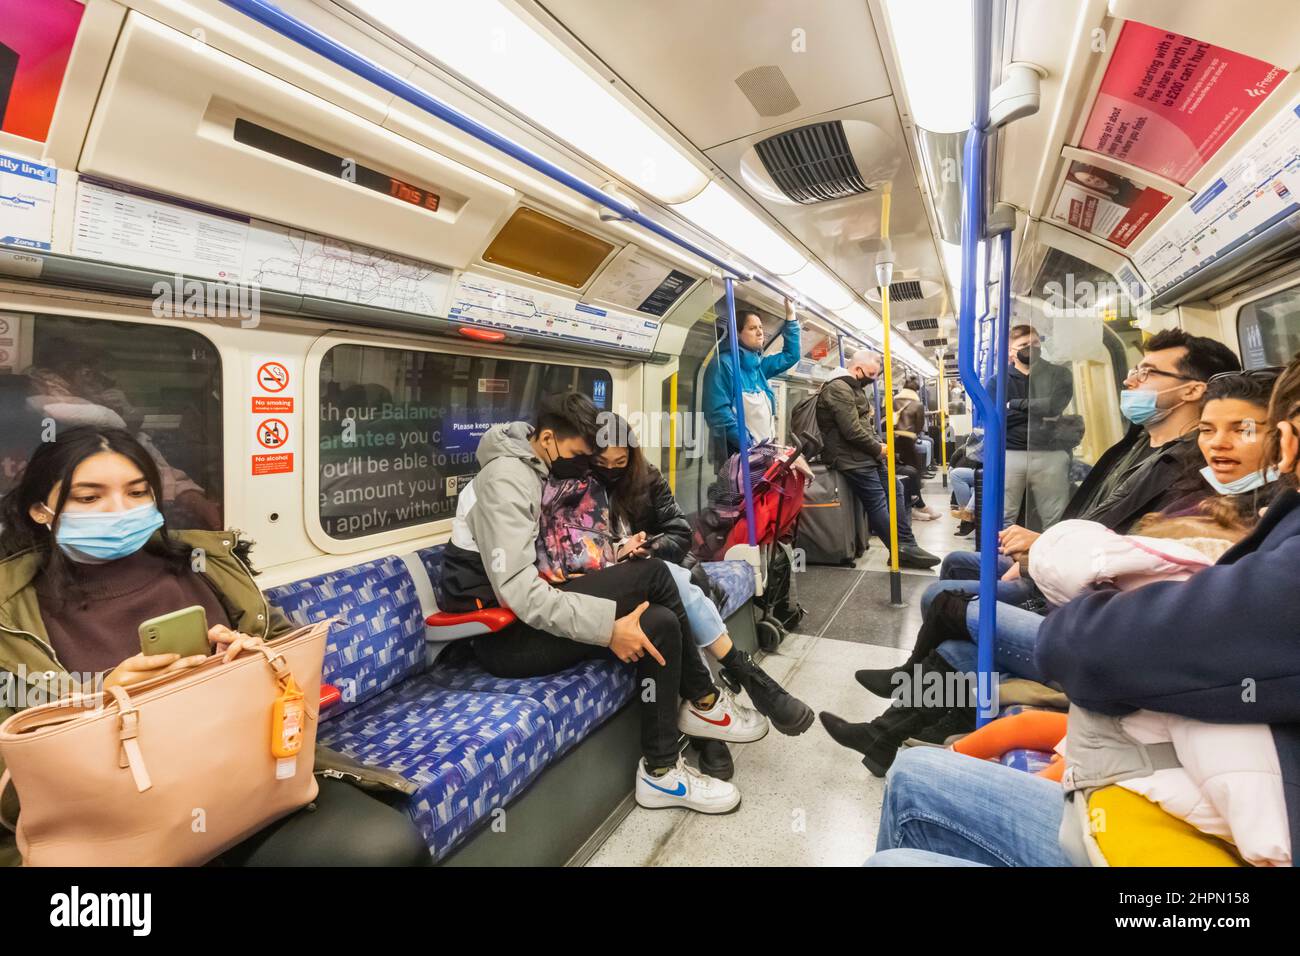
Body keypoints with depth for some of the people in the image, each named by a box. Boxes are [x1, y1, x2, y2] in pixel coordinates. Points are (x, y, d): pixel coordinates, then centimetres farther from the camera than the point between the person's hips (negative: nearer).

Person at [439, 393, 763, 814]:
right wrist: (607, 626, -29)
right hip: (502, 635, -9)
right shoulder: (506, 477, -17)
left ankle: (662, 770, 3)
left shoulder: (538, 474, 12)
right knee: (651, 574, -22)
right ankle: (705, 701, -2)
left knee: (661, 623, -10)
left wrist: (614, 563, -2)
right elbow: (516, 590, -27)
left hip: (533, 618, 9)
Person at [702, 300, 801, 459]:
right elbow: (718, 412, -19)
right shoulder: (723, 364, -10)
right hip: (739, 453, -8)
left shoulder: (757, 364, 14)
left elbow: (790, 355, 28)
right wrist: (750, 446, -22)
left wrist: (790, 315, 21)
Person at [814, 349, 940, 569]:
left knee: (895, 492, 8)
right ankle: (901, 552, -1)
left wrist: (877, 446, 8)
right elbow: (852, 431, -23)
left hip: (865, 453, 11)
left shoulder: (853, 387, 19)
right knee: (877, 503, -9)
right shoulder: (839, 388, -16)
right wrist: (878, 448, -11)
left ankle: (907, 545, 12)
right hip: (851, 457, -11)